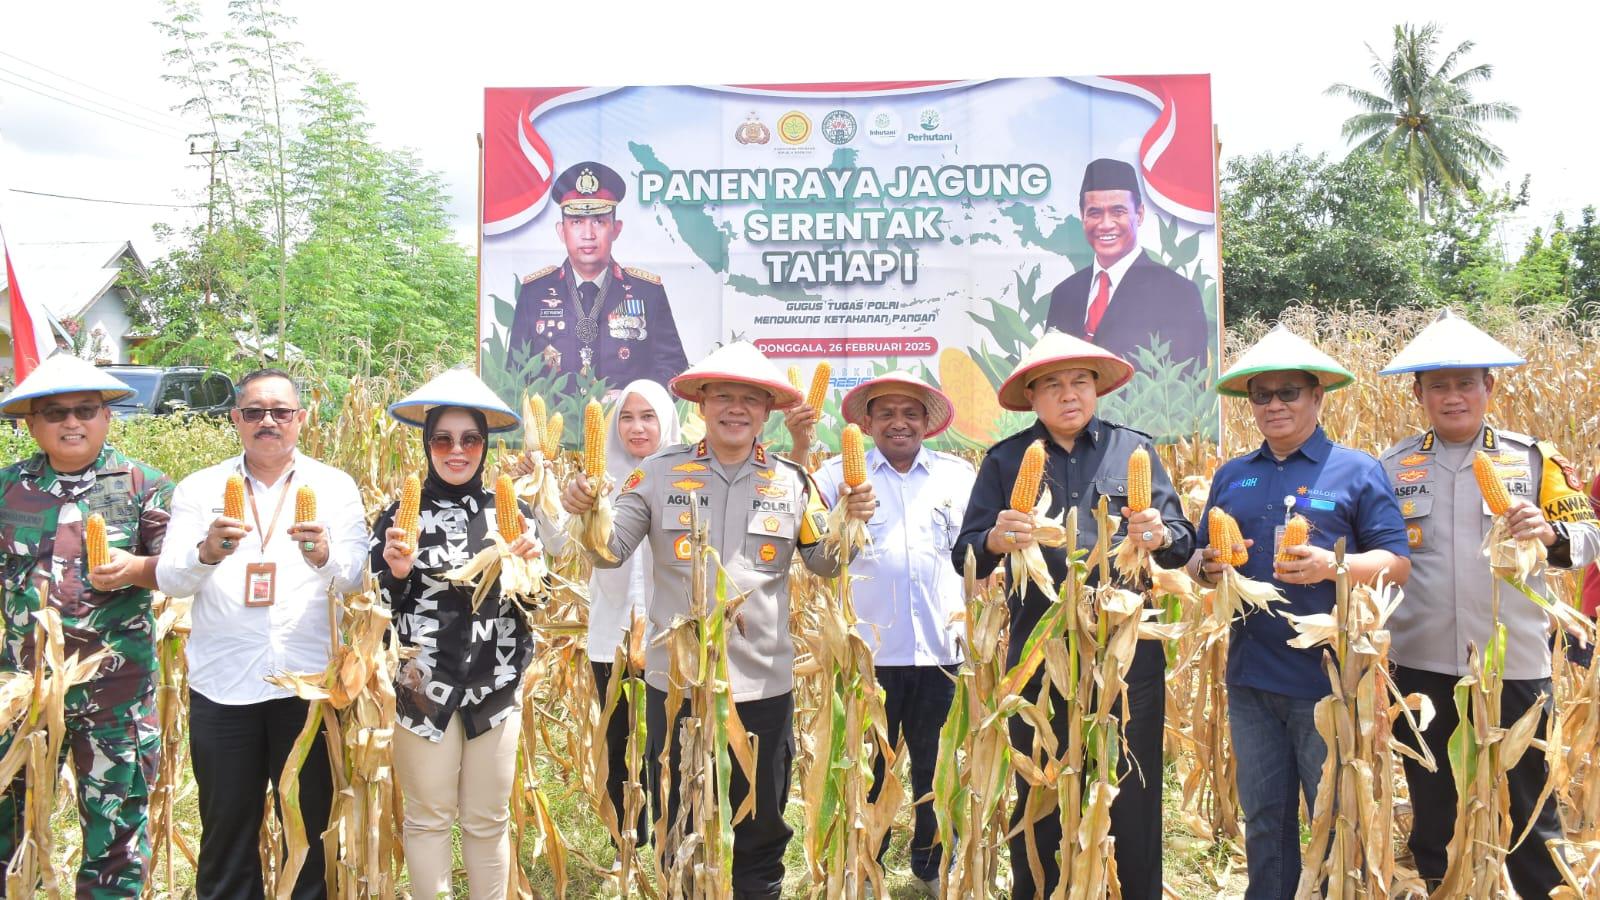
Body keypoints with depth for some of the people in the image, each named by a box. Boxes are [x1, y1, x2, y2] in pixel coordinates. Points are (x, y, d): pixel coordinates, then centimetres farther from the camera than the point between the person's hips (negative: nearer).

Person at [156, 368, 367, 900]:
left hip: (309, 678, -1)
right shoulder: (200, 488, 5)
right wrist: (207, 552, -24)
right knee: (226, 826, 12)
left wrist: (324, 557, -28)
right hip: (222, 682, 1)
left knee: (310, 825, 10)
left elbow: (356, 577, -6)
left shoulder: (335, 487, 3)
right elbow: (170, 579, -3)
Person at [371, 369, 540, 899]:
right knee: (429, 816, 9)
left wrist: (529, 568, -14)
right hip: (422, 684, -1)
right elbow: (377, 607, 0)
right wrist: (397, 574, -19)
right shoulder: (401, 515, 0)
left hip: (495, 684, 1)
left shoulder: (510, 512, 4)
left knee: (489, 818, 11)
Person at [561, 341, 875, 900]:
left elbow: (827, 565, 7)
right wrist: (588, 514, -23)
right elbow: (610, 552, -4)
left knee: (762, 828, 16)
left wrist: (851, 523, -11)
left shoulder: (791, 482, 1)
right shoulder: (660, 473, -2)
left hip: (763, 685, 1)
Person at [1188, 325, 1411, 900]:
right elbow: (1200, 561, 17)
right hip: (1250, 677, 4)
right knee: (1262, 816, 15)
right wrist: (1208, 567, -6)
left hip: (1329, 677, -4)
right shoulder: (1231, 476, 12)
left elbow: (1396, 563, -4)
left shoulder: (1357, 470, -1)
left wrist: (1331, 565, -21)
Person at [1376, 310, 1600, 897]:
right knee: (1432, 807, 14)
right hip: (1421, 665, 2)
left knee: (1527, 808, 7)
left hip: (1514, 665, -1)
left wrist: (1550, 532, -19)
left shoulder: (1534, 458, 3)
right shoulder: (1393, 468, 6)